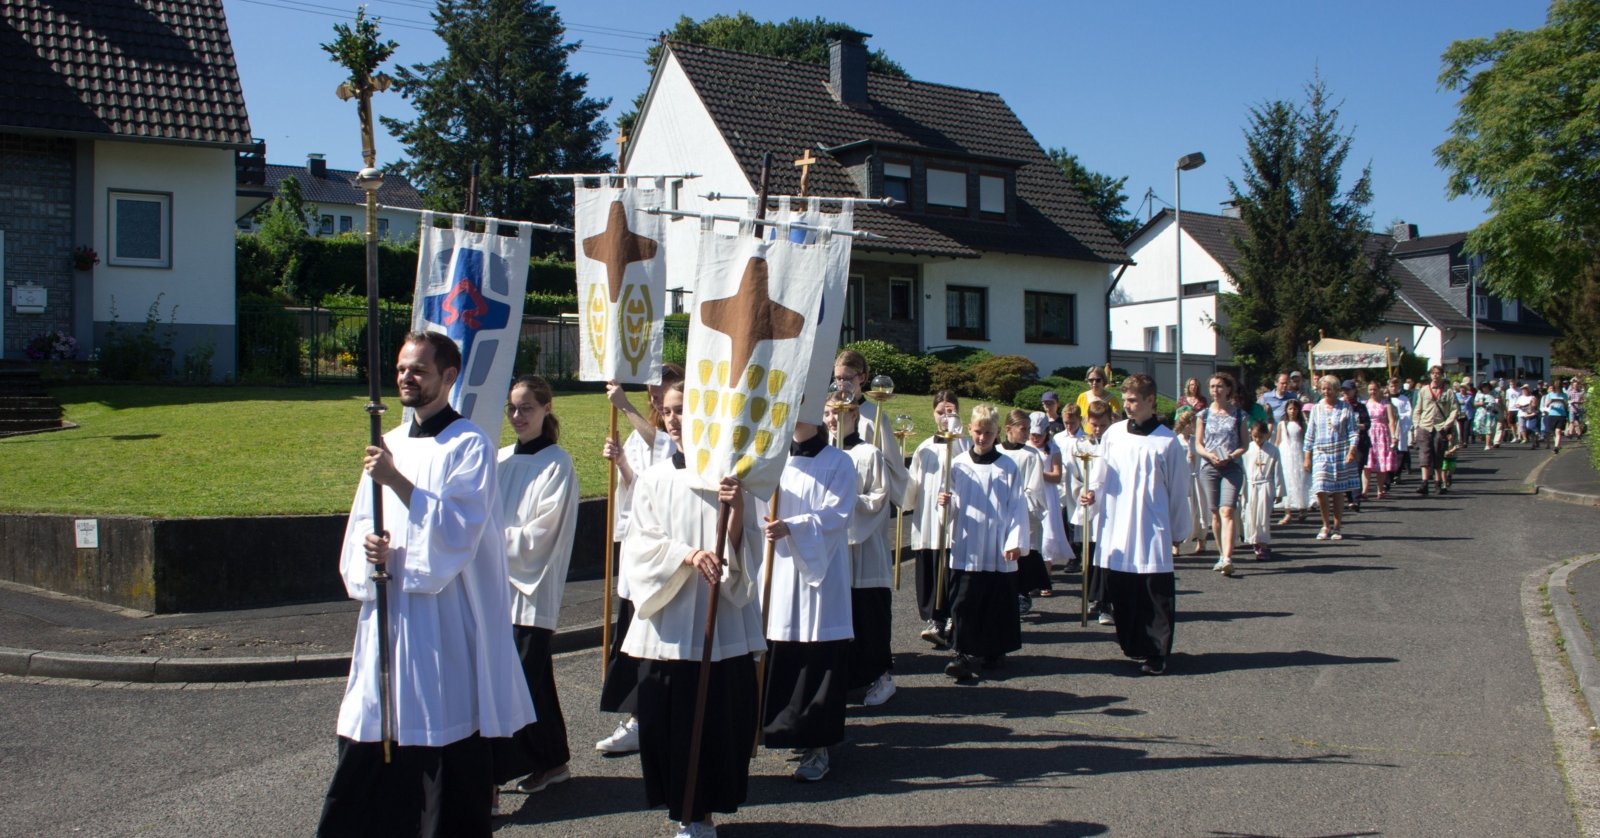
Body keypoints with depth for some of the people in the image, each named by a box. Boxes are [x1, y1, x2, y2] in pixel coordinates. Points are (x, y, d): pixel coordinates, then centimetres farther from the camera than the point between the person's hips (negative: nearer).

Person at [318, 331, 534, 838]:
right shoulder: (390, 445, 15)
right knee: (368, 744, 9)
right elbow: (360, 524, 17)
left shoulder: (469, 446, -6)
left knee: (453, 750, 0)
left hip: (447, 621, -6)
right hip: (387, 616, 6)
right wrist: (368, 545, -6)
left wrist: (398, 482, -23)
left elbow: (460, 529, -17)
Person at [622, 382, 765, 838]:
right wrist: (686, 554, -19)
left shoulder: (731, 476, 1)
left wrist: (736, 509, -20)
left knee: (718, 714, 0)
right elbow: (641, 545, -2)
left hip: (723, 620, -2)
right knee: (667, 717, 3)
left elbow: (743, 552, -2)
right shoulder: (653, 480, 6)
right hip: (667, 621, 2)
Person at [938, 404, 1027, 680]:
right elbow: (953, 506, 9)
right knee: (964, 603, -3)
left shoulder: (1007, 467, 0)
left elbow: (1017, 507, 0)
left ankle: (996, 651, 22)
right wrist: (946, 503, -14)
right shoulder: (958, 465, 4)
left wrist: (1015, 541, -6)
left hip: (998, 551, -1)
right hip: (966, 547, 1)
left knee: (997, 602, 8)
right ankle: (965, 654, 0)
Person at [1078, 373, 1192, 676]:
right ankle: (1132, 645, 23)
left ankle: (1156, 653, 8)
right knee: (1119, 590, 8)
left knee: (1156, 592, -1)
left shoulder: (1167, 441, -4)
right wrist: (1091, 493, -8)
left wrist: (1178, 531, 7)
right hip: (1115, 530, 3)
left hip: (1152, 531, -3)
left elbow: (1178, 490, 3)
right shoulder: (1113, 433, 4)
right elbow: (1102, 477, 12)